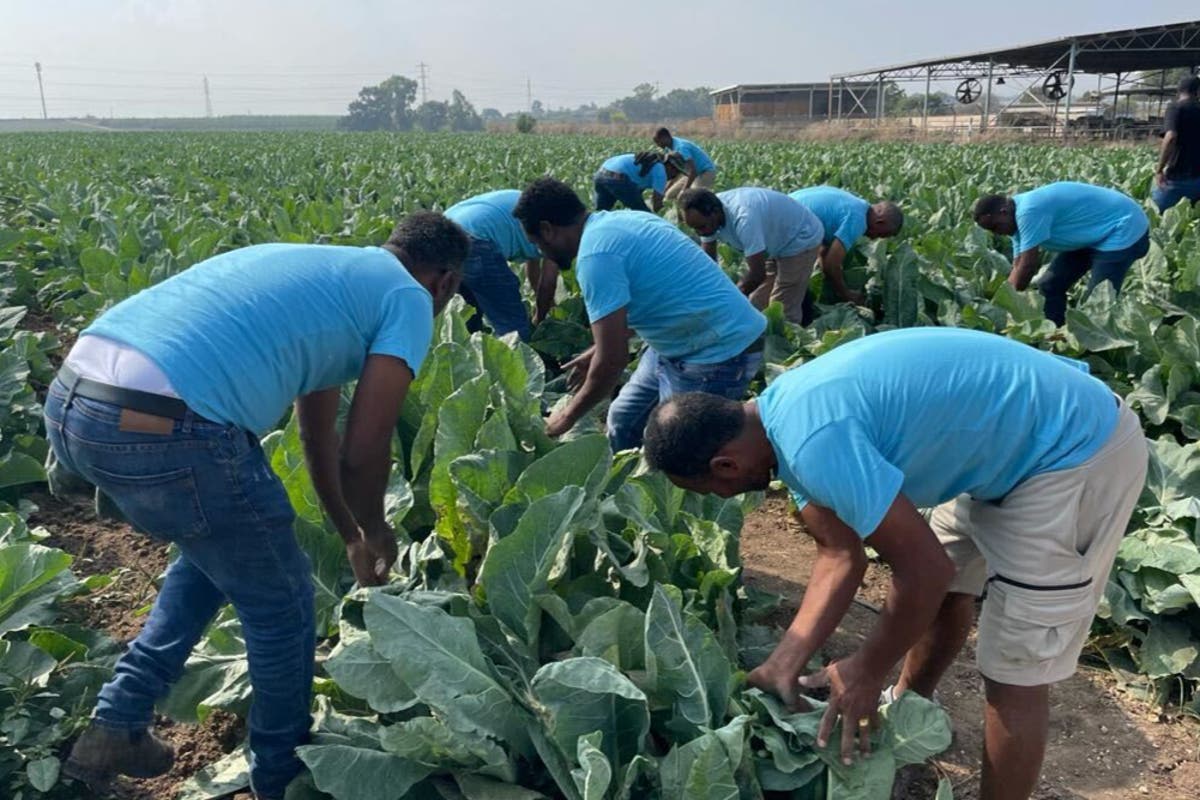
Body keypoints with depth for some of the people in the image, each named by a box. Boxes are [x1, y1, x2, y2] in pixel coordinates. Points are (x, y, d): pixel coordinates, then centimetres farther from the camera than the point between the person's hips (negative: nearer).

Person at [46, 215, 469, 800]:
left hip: (68, 401, 9)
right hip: (165, 429, -9)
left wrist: (349, 533, 48)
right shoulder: (409, 301, 7)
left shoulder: (323, 272, 31)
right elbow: (363, 451, 1)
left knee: (220, 548, 33)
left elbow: (319, 434, 38)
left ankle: (114, 729, 36)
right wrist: (375, 530, 23)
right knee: (281, 603, 16)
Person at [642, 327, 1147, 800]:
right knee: (944, 587, 24)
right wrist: (785, 661, -1)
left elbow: (925, 567, -25)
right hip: (1018, 437, 10)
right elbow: (840, 554, 5)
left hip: (1079, 453, -9)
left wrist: (867, 673, -10)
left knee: (1012, 674, -1)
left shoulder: (813, 442, -30)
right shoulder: (783, 418, 0)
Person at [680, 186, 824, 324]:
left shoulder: (743, 217, -40)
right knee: (757, 305, 9)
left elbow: (757, 273, -34)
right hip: (776, 241, 8)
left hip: (801, 240, -8)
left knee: (783, 311, -9)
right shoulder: (708, 215, -15)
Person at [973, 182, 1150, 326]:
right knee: (1050, 286, 8)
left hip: (1124, 230, -10)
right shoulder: (1020, 213, 1)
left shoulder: (1029, 210, -30)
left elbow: (1028, 266, -28)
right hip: (1093, 234, 10)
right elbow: (1018, 266, 3)